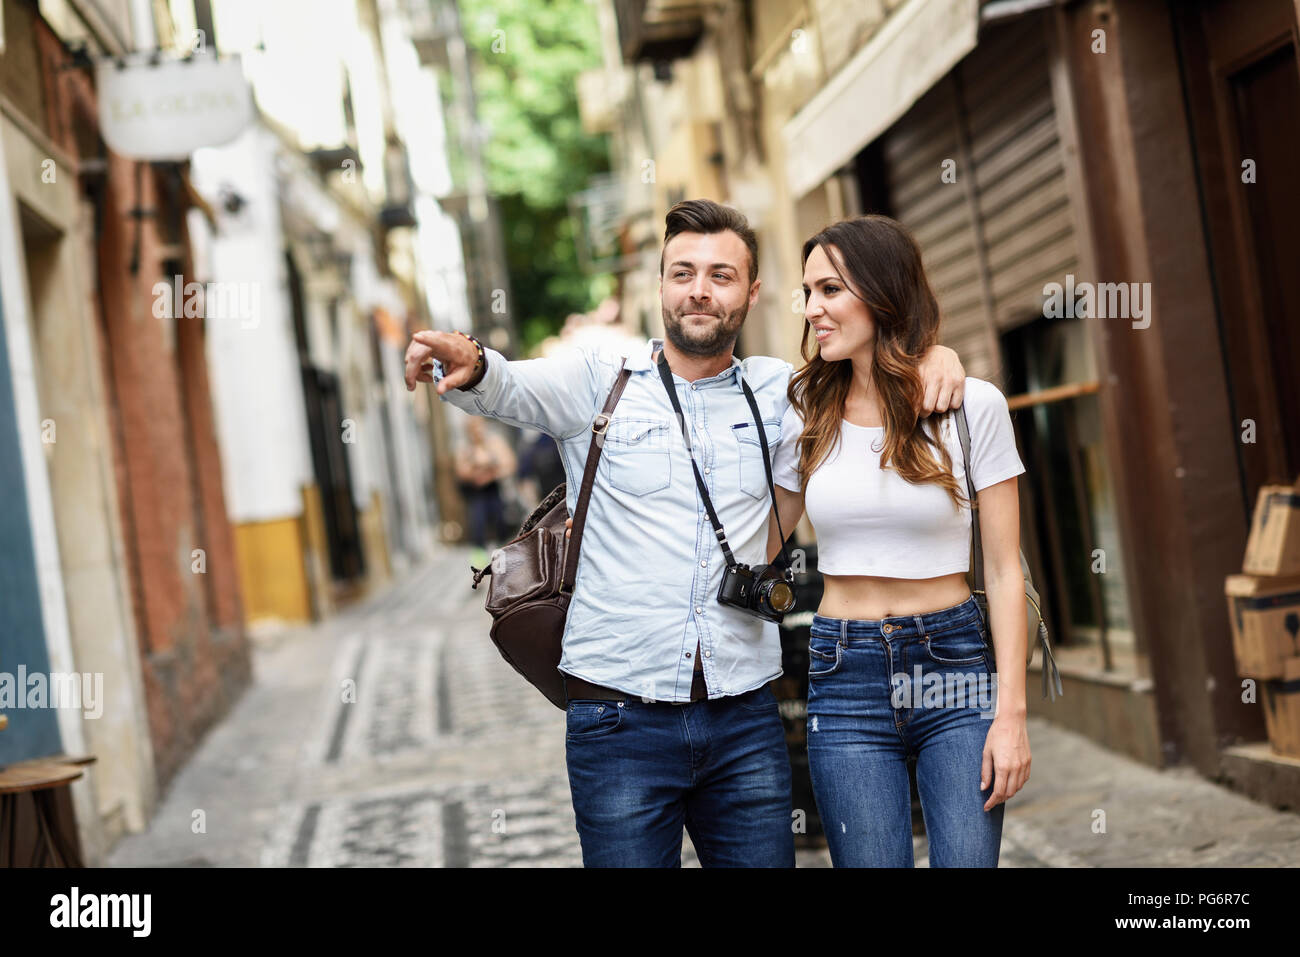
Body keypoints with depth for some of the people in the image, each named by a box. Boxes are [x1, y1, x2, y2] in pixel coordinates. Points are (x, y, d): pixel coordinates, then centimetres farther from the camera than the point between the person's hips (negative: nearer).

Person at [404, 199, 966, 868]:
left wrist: (934, 351, -3)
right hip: (620, 718, -3)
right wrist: (468, 367, -38)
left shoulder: (774, 390, 11)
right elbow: (508, 388, -15)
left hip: (745, 719, 3)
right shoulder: (601, 380, 2)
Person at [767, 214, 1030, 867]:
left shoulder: (973, 405, -3)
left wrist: (1011, 713, -6)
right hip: (845, 677, 2)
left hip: (955, 669, -2)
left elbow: (1003, 571, -2)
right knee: (872, 863, 0)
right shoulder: (806, 412, 5)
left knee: (966, 860, -5)